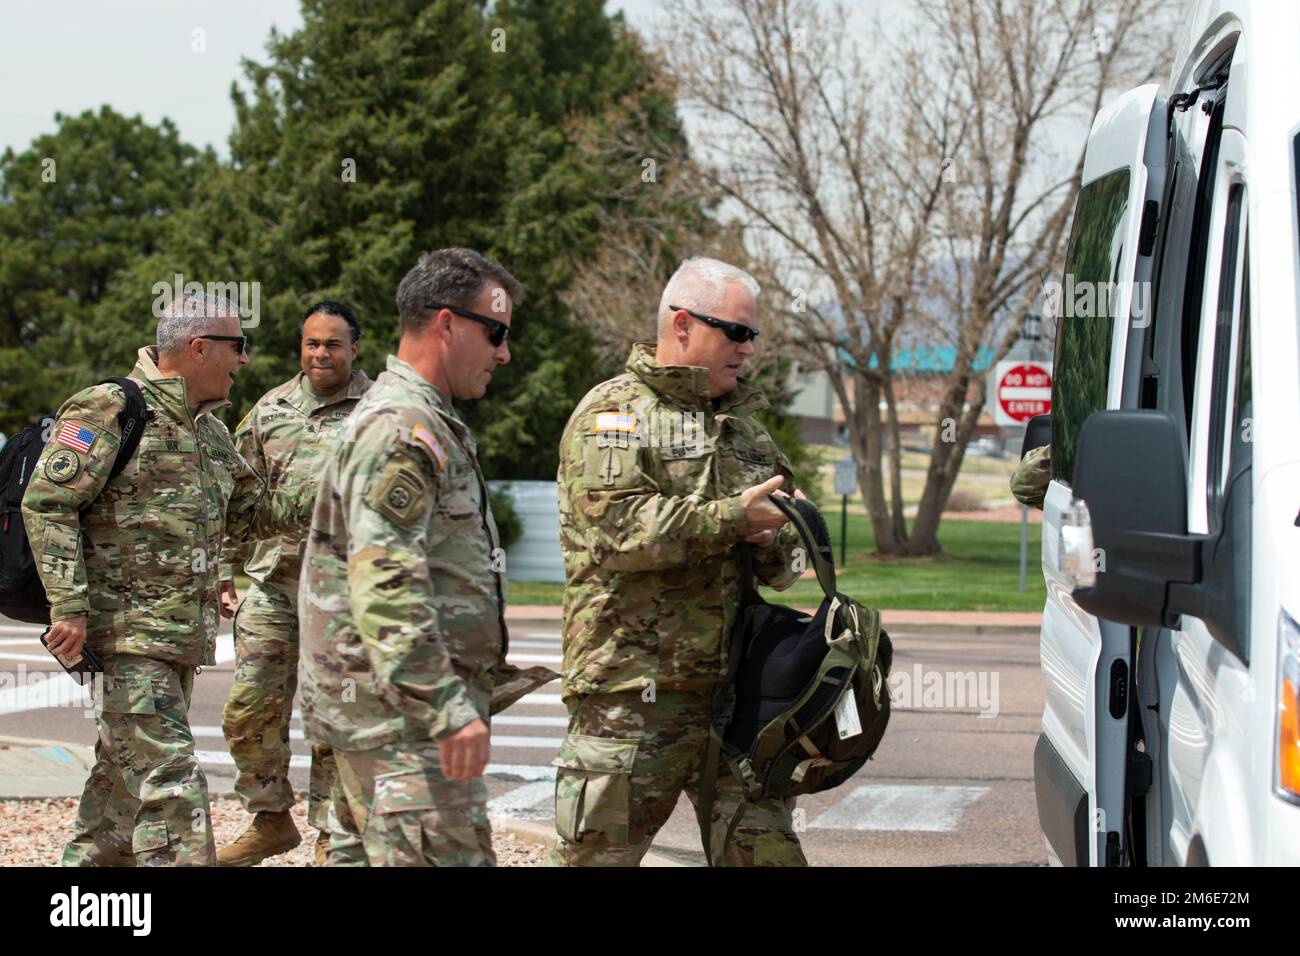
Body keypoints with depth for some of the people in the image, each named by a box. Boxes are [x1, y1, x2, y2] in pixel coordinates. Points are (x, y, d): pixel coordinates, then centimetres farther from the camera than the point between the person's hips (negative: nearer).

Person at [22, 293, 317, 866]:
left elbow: (252, 514, 25)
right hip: (125, 629, -9)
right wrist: (68, 606, -21)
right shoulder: (108, 410, -10)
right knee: (169, 779, -14)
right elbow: (46, 504, -14)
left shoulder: (210, 432, 18)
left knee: (125, 776, 15)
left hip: (183, 637, 9)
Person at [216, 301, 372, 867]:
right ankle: (271, 819, 19)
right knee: (249, 708, 2)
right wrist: (223, 571, 12)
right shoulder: (270, 410, 12)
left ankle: (333, 836, 11)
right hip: (274, 581, 4)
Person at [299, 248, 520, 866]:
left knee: (363, 854, 14)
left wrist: (458, 693, 28)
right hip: (406, 709, -11)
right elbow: (387, 587, -25)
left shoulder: (427, 424, 20)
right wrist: (447, 709, -28)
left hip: (382, 709, 11)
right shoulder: (400, 430, -15)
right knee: (449, 857, -12)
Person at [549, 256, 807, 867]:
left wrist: (774, 540, 0)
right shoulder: (614, 411, -4)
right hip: (631, 694, -7)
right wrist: (732, 518, -16)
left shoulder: (743, 421, 20)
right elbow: (615, 527, -20)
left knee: (767, 849, 6)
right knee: (600, 851, -1)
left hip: (733, 686, 7)